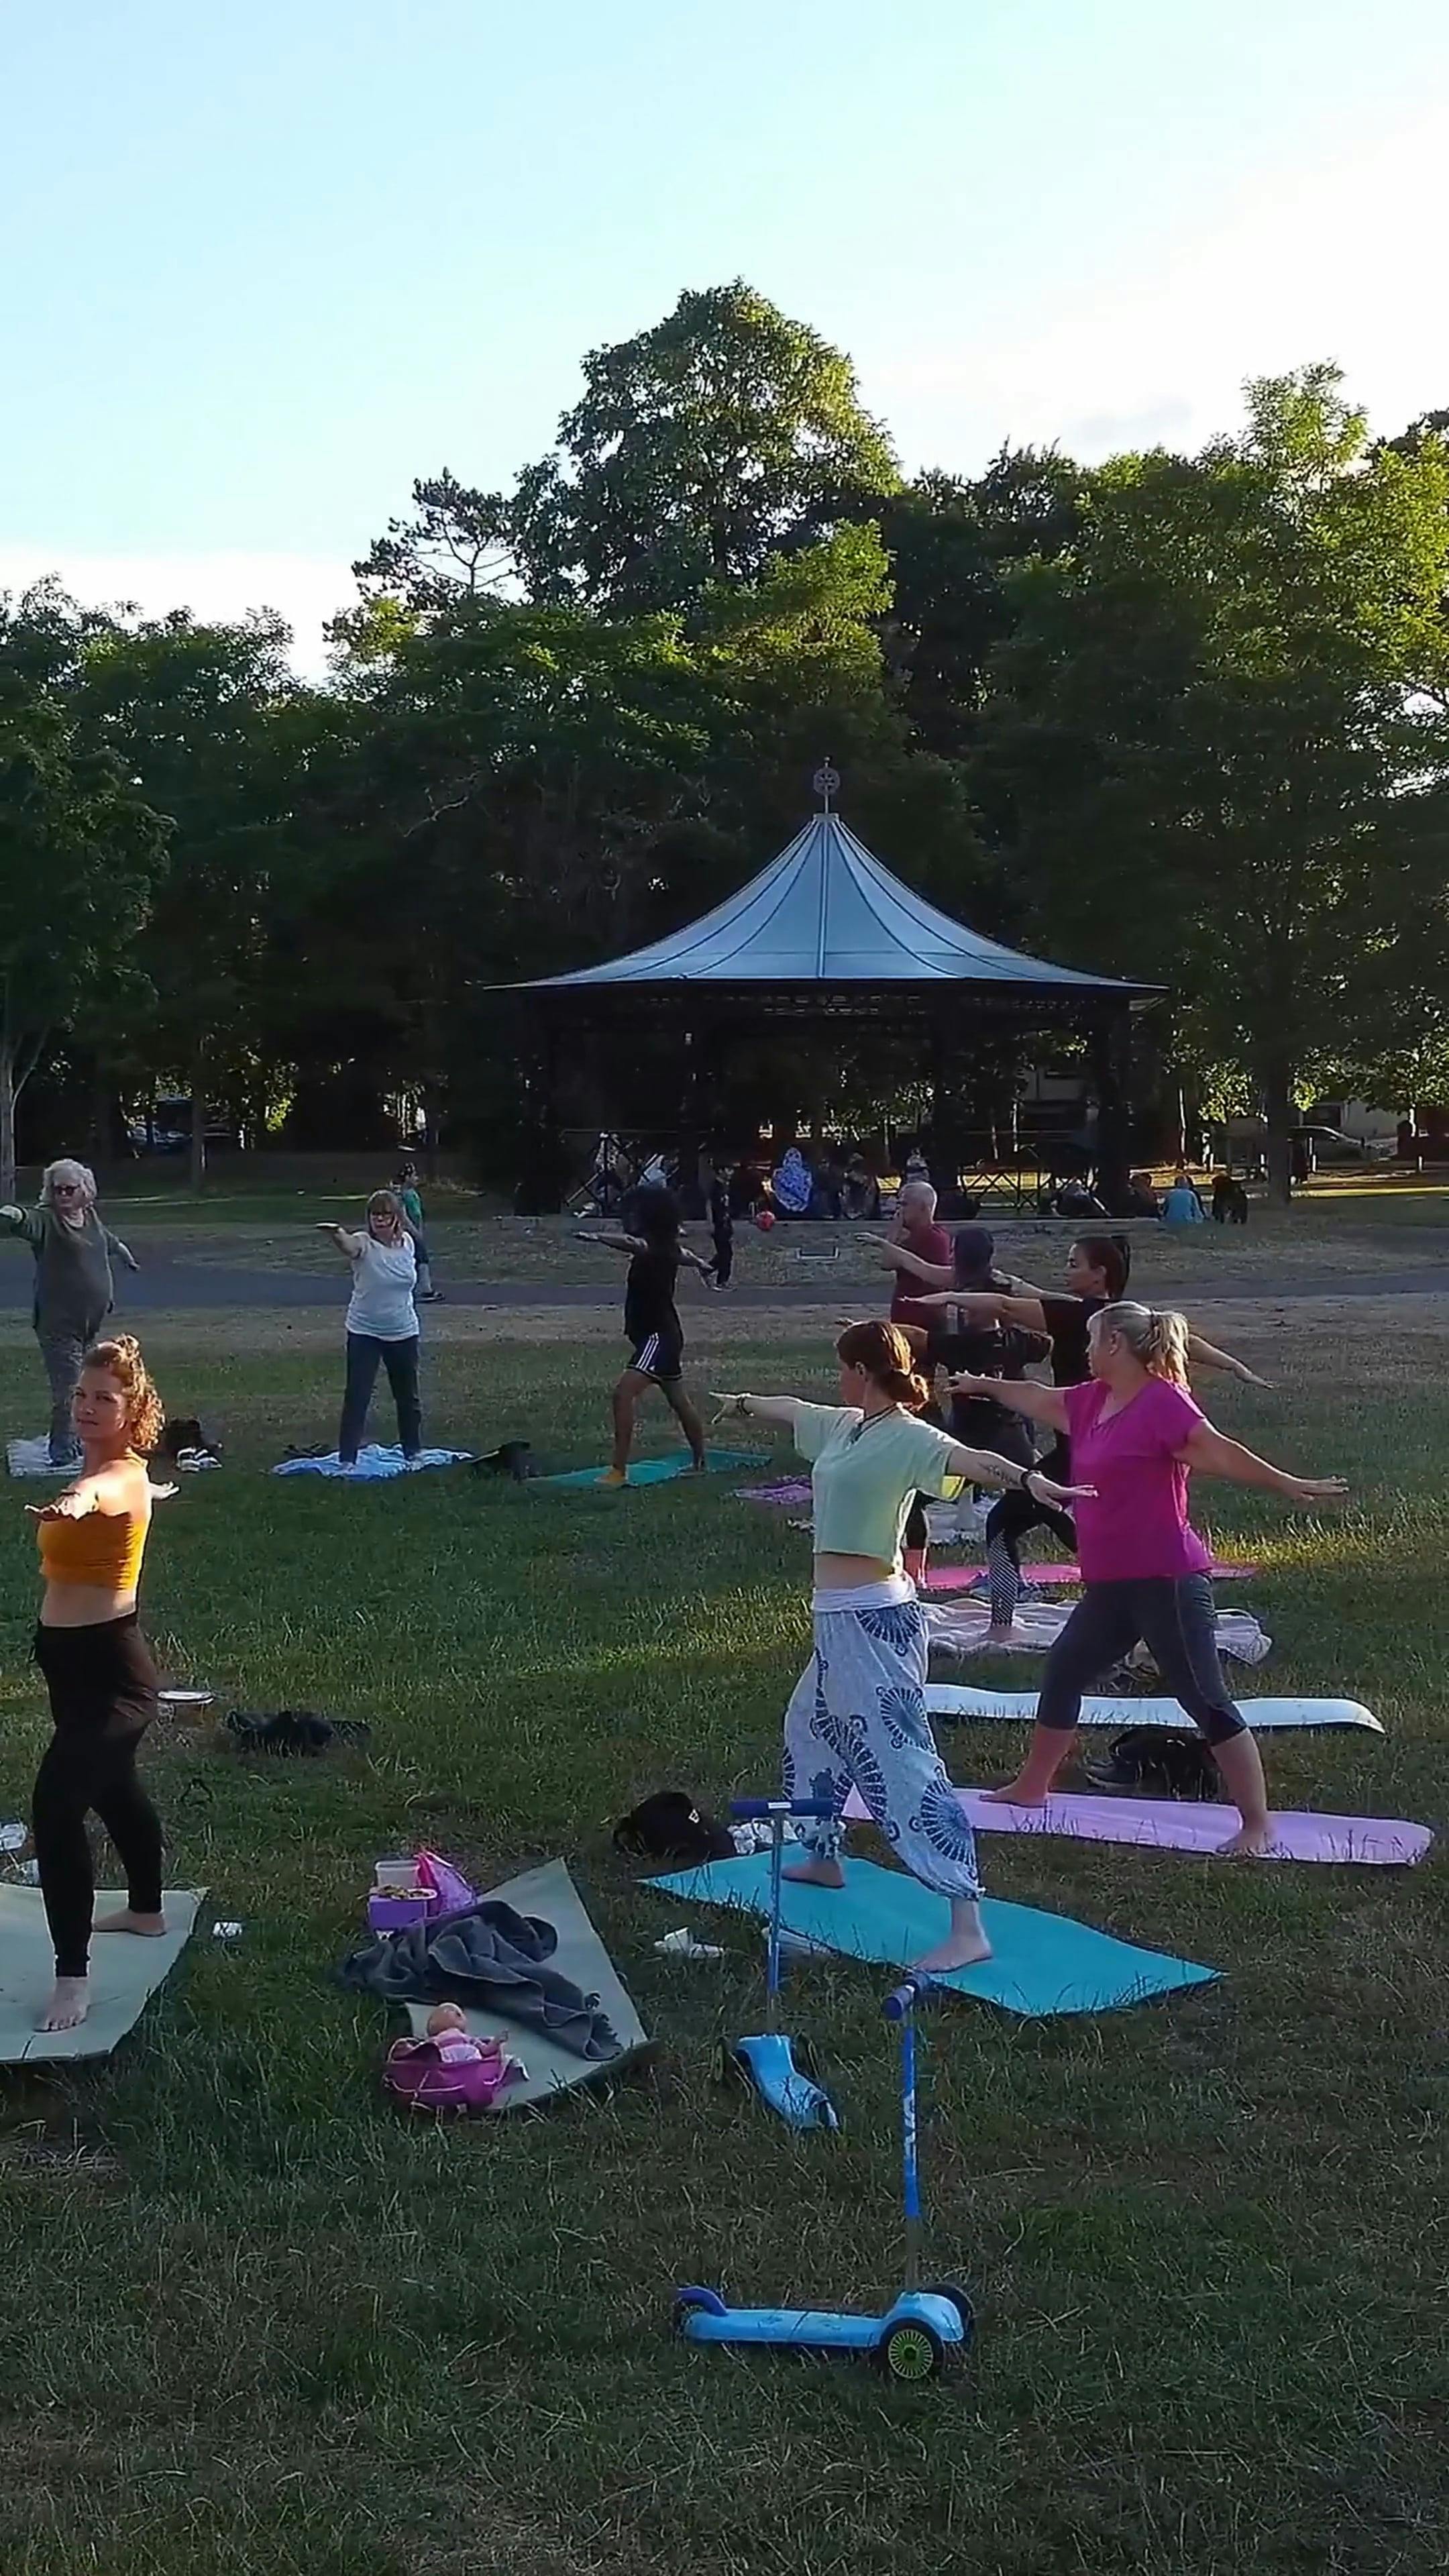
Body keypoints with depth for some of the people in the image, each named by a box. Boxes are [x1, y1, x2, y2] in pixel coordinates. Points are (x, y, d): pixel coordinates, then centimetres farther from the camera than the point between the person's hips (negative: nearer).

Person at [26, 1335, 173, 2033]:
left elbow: (105, 1492, -51)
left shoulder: (121, 1476, -23)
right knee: (112, 1784, 27)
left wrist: (76, 1501, -73)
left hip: (108, 1665, -11)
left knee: (56, 1800, -21)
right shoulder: (103, 1468, 4)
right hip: (72, 1656, 11)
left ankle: (72, 1976, -16)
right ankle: (146, 1910, 50)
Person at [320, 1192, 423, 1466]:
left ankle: (413, 1450, 33)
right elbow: (348, 1245, -43)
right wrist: (336, 1234, -65)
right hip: (364, 1333, -4)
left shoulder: (407, 1243, -3)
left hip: (402, 1332, 4)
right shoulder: (364, 1244, -18)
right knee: (357, 1396, -5)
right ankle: (347, 1458, 2)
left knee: (408, 1395, 16)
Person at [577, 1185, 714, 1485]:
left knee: (624, 1394, -22)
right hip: (665, 1334, 11)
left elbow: (630, 1244, -44)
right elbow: (686, 1255, 33)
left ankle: (618, 1470, -27)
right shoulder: (669, 1248, 8)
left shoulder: (655, 1247, -19)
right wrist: (703, 1265, 57)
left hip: (658, 1336, -11)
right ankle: (700, 1463, 40)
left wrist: (596, 1238, -63)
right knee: (678, 1401, 24)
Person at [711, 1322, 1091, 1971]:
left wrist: (1029, 1477, -52)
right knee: (812, 1729, 29)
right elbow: (791, 1408, 31)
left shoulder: (905, 1437, -15)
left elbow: (969, 1459, -33)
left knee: (902, 1760, -15)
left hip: (873, 1620, -10)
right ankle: (822, 1857, 52)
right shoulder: (844, 1426, 11)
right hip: (840, 1618, 10)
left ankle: (967, 1927, -18)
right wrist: (744, 1403, 50)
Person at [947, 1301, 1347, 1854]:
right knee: (1062, 1674, 22)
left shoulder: (1161, 1401, -16)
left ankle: (1257, 1825, -1)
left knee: (1206, 1700, -6)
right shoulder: (1093, 1400, 10)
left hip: (1167, 1584, -10)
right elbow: (1039, 1400, 27)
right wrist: (984, 1386, 40)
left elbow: (1219, 1452, -24)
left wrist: (1288, 1484, -34)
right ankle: (1031, 1787, 39)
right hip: (1110, 1587, 10)